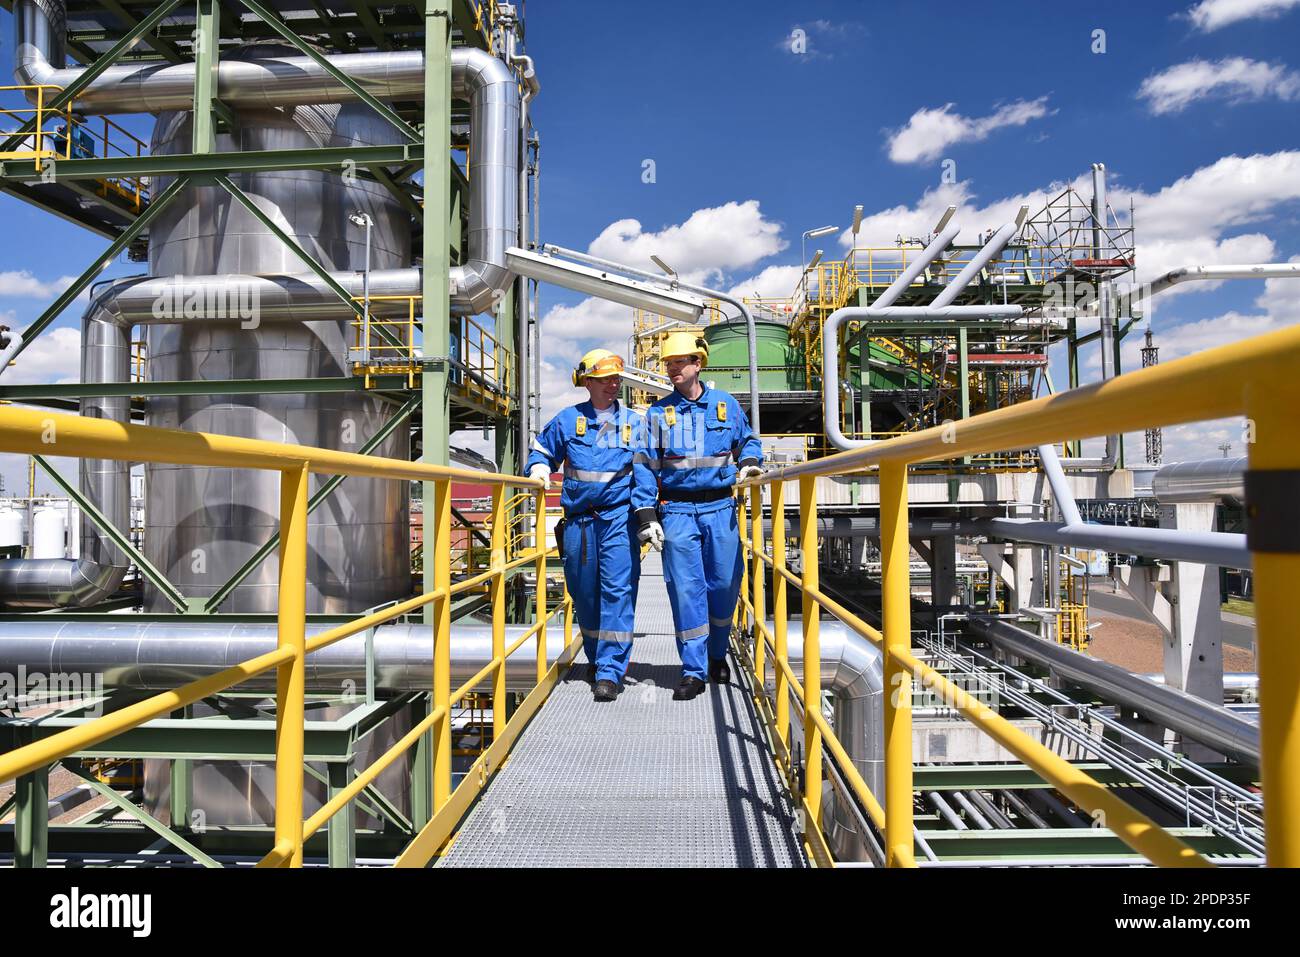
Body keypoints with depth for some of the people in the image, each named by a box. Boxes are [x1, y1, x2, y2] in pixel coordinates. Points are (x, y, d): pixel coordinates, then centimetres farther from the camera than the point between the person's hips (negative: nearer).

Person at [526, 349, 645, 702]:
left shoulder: (635, 421, 10)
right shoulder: (567, 419, 10)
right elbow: (541, 451, 19)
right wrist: (539, 469, -3)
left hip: (619, 517, -2)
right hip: (578, 518, 2)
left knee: (618, 589, -12)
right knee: (584, 593, 9)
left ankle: (610, 672, -9)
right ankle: (597, 659, 29)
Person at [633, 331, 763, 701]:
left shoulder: (727, 404, 9)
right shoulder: (657, 413, 6)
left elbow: (748, 440, 22)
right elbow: (645, 466, 2)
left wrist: (748, 462, -2)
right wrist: (646, 516, -5)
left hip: (720, 508, 1)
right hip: (677, 511, -1)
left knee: (725, 585, 5)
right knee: (686, 588, -4)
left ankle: (717, 655, 28)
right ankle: (693, 671, 5)